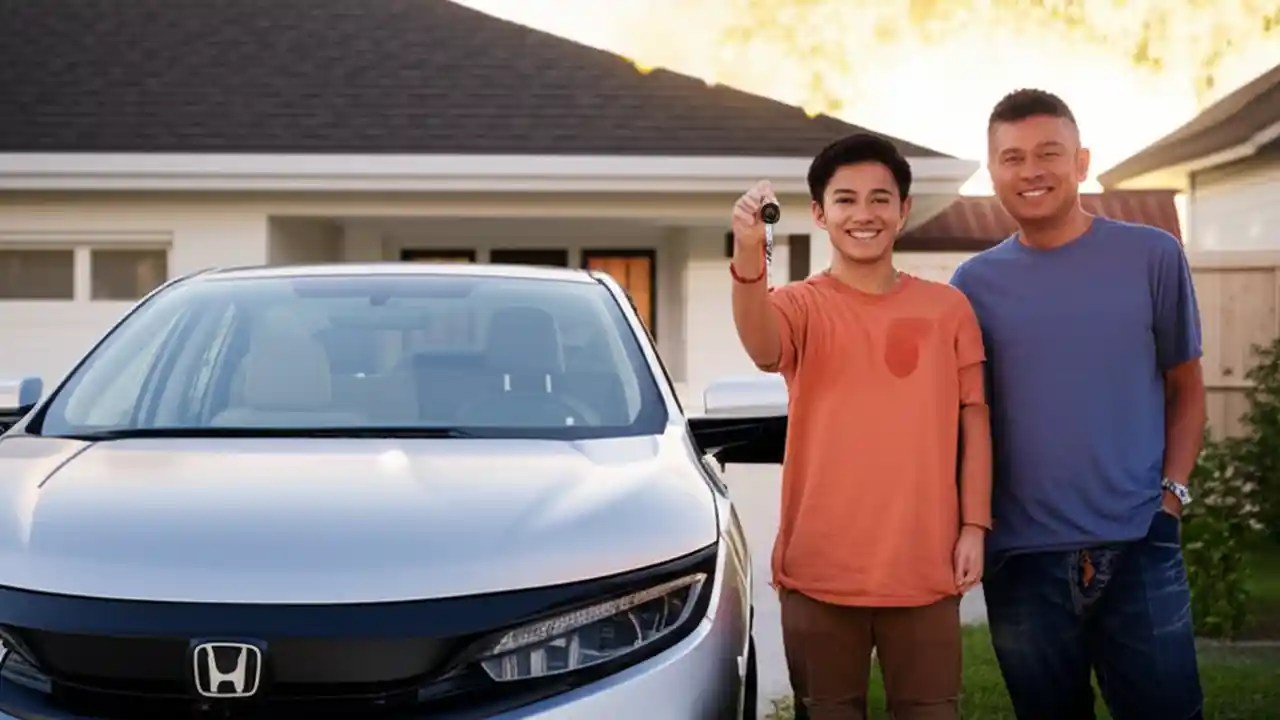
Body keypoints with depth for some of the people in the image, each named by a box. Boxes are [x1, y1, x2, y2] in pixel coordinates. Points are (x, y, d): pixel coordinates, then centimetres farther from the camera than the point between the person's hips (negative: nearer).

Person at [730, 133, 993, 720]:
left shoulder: (948, 307, 6)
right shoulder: (802, 304, -1)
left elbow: (973, 421, 10)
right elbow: (764, 350, -24)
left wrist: (974, 525, 1)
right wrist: (748, 257, -43)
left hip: (924, 563, 1)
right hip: (819, 564, -1)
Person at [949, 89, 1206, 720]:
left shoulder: (1152, 256, 2)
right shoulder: (974, 283, 6)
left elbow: (1185, 387, 8)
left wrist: (1172, 491, -4)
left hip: (1140, 547, -1)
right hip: (1021, 556, 2)